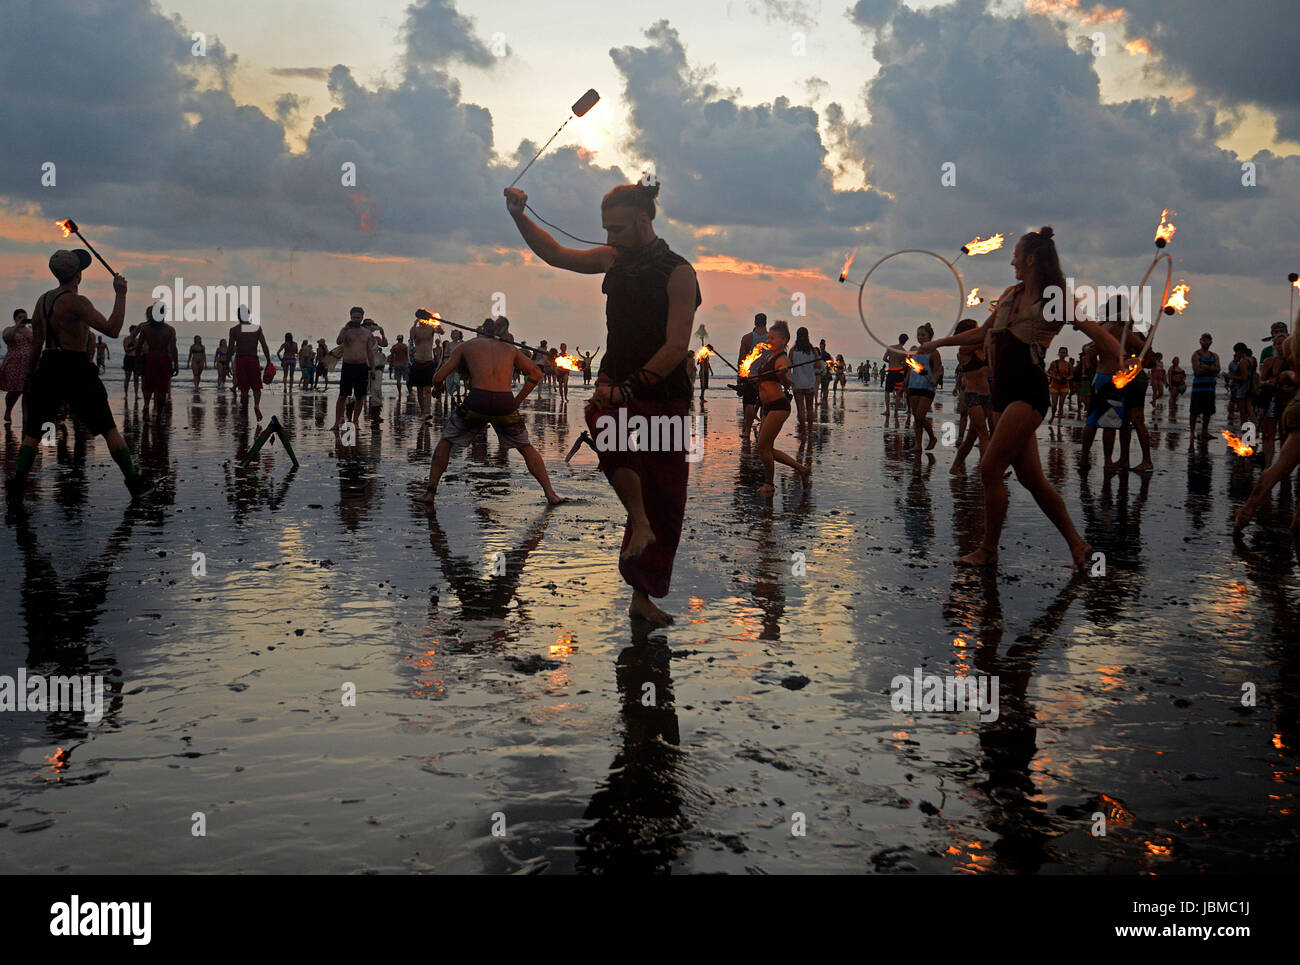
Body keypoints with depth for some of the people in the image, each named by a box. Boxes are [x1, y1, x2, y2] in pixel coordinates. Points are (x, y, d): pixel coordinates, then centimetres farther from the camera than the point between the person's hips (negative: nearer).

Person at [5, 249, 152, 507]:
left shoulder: (43, 300, 11)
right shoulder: (75, 302, -12)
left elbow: (36, 344, 16)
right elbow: (112, 330, -20)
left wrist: (31, 377, 23)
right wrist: (120, 295, -14)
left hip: (48, 367, 6)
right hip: (75, 369, -6)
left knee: (33, 432, 9)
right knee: (109, 429, 4)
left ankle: (17, 484, -2)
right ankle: (134, 482, 9)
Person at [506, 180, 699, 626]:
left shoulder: (678, 273, -10)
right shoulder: (615, 259, 9)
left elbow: (676, 347, -19)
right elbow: (557, 255, 23)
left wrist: (627, 389, -26)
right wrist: (519, 217, 9)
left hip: (664, 398, -4)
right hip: (616, 388, 4)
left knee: (663, 502, 2)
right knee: (605, 423, -35)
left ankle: (643, 597, 15)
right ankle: (638, 522, -27)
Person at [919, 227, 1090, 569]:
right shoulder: (1010, 294, 16)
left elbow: (1096, 332, -7)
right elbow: (983, 333, 27)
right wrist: (939, 343, 30)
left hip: (1028, 391, -7)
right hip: (1005, 392, 7)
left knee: (990, 469, -10)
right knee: (1031, 477, 7)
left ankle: (988, 550, 2)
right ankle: (1077, 544, 17)